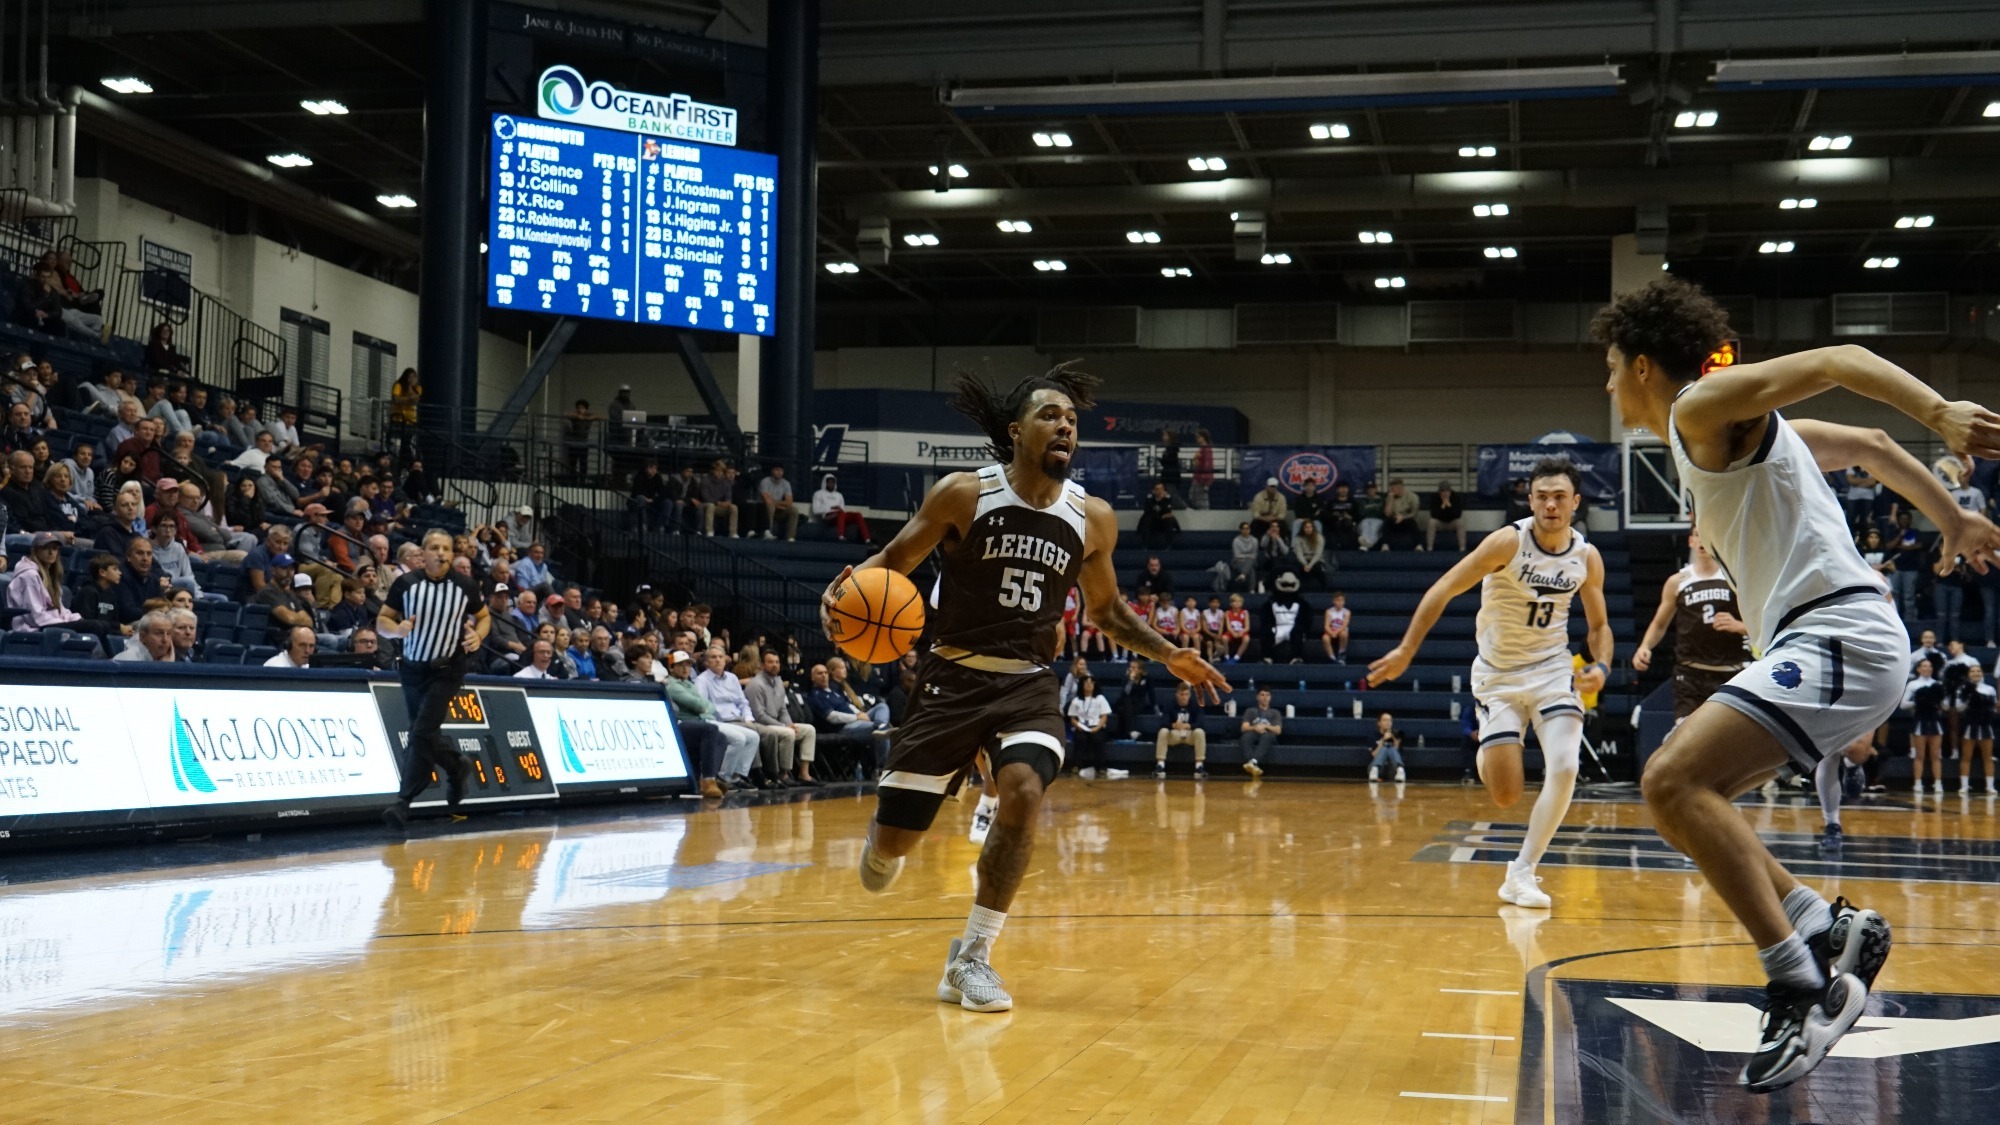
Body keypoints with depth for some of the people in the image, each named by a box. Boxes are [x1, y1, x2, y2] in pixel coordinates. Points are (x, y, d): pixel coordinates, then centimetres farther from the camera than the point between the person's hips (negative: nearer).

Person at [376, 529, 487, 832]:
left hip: (446, 670, -3)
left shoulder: (465, 586, -6)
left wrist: (478, 636, -12)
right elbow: (381, 622, -1)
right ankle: (457, 767, 42)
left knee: (422, 733, -15)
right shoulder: (406, 584, -6)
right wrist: (397, 628, -23)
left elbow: (484, 617, 10)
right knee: (423, 734, 14)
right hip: (412, 668, 3)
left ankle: (404, 802, -13)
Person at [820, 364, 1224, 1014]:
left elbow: (1107, 609, 17)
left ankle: (971, 958, -15)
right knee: (893, 842, -1)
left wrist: (1170, 655, 5)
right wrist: (851, 586, -20)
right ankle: (886, 846, 42)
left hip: (1028, 685, 2)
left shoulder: (1093, 519, 2)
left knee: (1023, 789, -29)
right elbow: (895, 560, 1)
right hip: (952, 677, -1)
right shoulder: (963, 495, -8)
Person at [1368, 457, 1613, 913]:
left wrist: (1600, 666, -11)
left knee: (1564, 768, -20)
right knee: (1505, 796, -7)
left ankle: (1521, 874, -7)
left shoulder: (1587, 558, -5)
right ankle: (1489, 755, 32)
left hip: (1552, 669, 3)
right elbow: (1442, 590, -14)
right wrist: (1406, 651, -17)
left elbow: (1599, 624, 9)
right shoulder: (1509, 541, -17)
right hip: (1498, 674, -3)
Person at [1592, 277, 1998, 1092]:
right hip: (1813, 644, 11)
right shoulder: (1731, 430, 23)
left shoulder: (1704, 405, -6)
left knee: (1674, 782, -23)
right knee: (1678, 792, 11)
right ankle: (1829, 933, 7)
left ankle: (1805, 986, -22)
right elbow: (1868, 444, 30)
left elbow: (1839, 360, -18)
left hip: (1838, 636, -11)